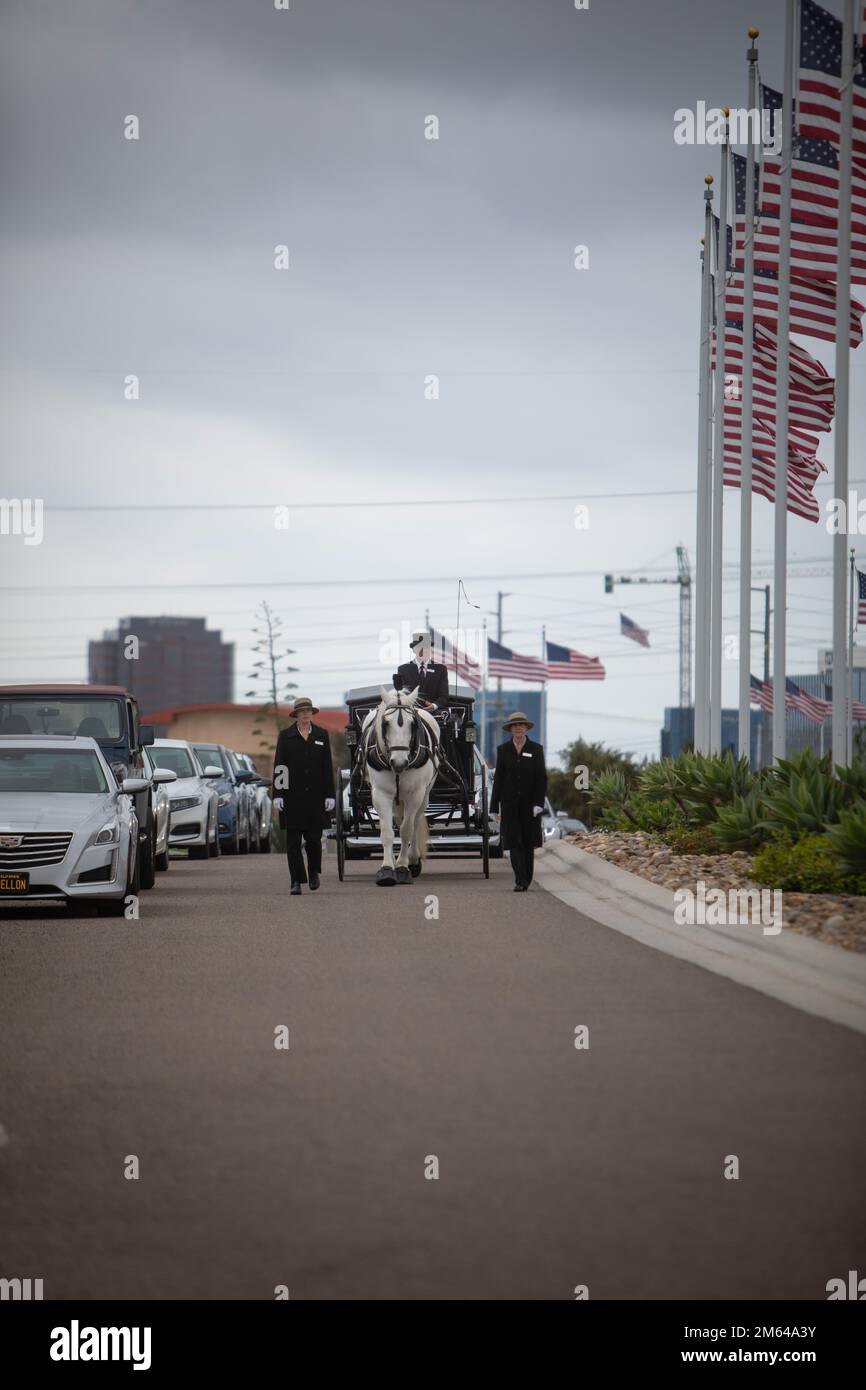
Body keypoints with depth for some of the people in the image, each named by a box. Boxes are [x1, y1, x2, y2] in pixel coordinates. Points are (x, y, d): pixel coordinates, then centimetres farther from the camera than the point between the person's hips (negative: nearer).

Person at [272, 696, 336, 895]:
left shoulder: (321, 735, 7)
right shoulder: (286, 736, 3)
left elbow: (327, 767, 6)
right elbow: (278, 766, 1)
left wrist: (329, 795, 1)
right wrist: (277, 794, -7)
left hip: (315, 795, 1)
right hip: (292, 796, -1)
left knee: (314, 837, 4)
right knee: (293, 839, -3)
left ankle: (314, 872, 30)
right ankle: (296, 881, -2)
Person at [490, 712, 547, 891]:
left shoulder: (536, 749, 3)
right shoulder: (503, 750, 6)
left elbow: (541, 778, 0)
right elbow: (498, 778, 5)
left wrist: (538, 803, -10)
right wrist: (495, 806, 2)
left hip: (529, 803, 0)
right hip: (510, 804, 0)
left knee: (528, 843, 8)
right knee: (514, 842, -8)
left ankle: (526, 880, 19)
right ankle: (520, 881, -14)